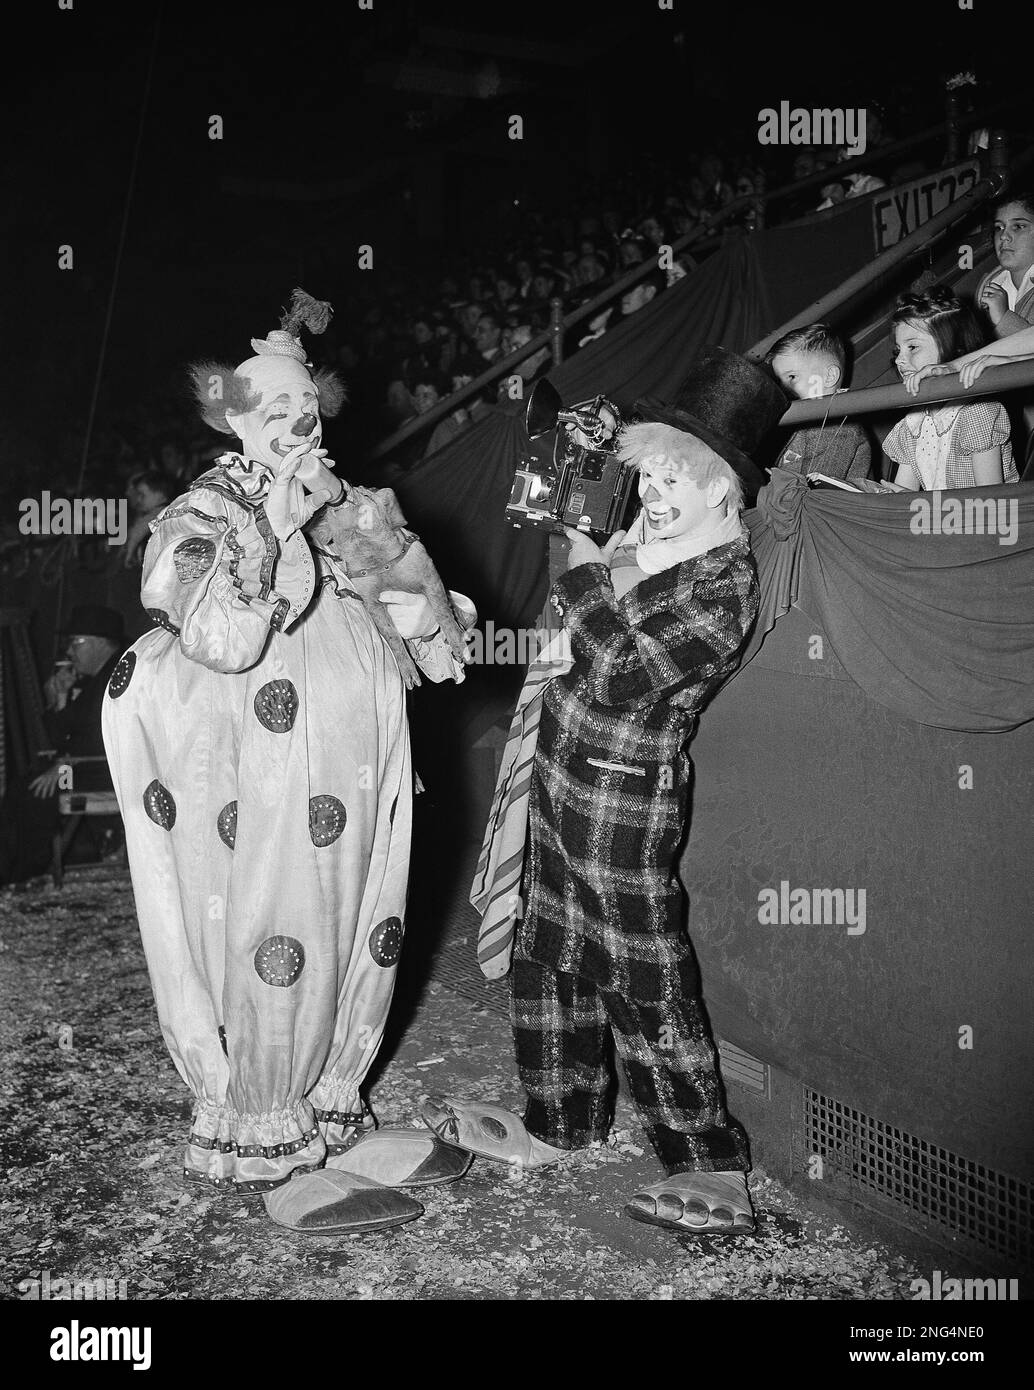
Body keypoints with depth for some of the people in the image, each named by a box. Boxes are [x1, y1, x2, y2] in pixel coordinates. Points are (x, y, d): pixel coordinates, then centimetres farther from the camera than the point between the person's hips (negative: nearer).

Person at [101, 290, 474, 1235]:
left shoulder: (346, 505, 13)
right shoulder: (207, 514, -7)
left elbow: (387, 609, 27)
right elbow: (219, 639, -25)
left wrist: (419, 626, 6)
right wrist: (274, 526, -22)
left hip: (357, 796, 7)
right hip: (271, 796, -7)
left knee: (357, 940, 14)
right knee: (274, 954, 1)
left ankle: (335, 1121, 32)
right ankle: (276, 1162, 18)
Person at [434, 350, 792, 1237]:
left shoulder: (724, 581, -17)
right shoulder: (649, 542, 8)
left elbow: (619, 673, -25)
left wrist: (587, 568, -16)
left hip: (624, 796, -9)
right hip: (560, 775, 9)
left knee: (645, 982, -1)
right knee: (552, 956, 17)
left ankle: (712, 1171, 13)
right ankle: (559, 1125, 34)